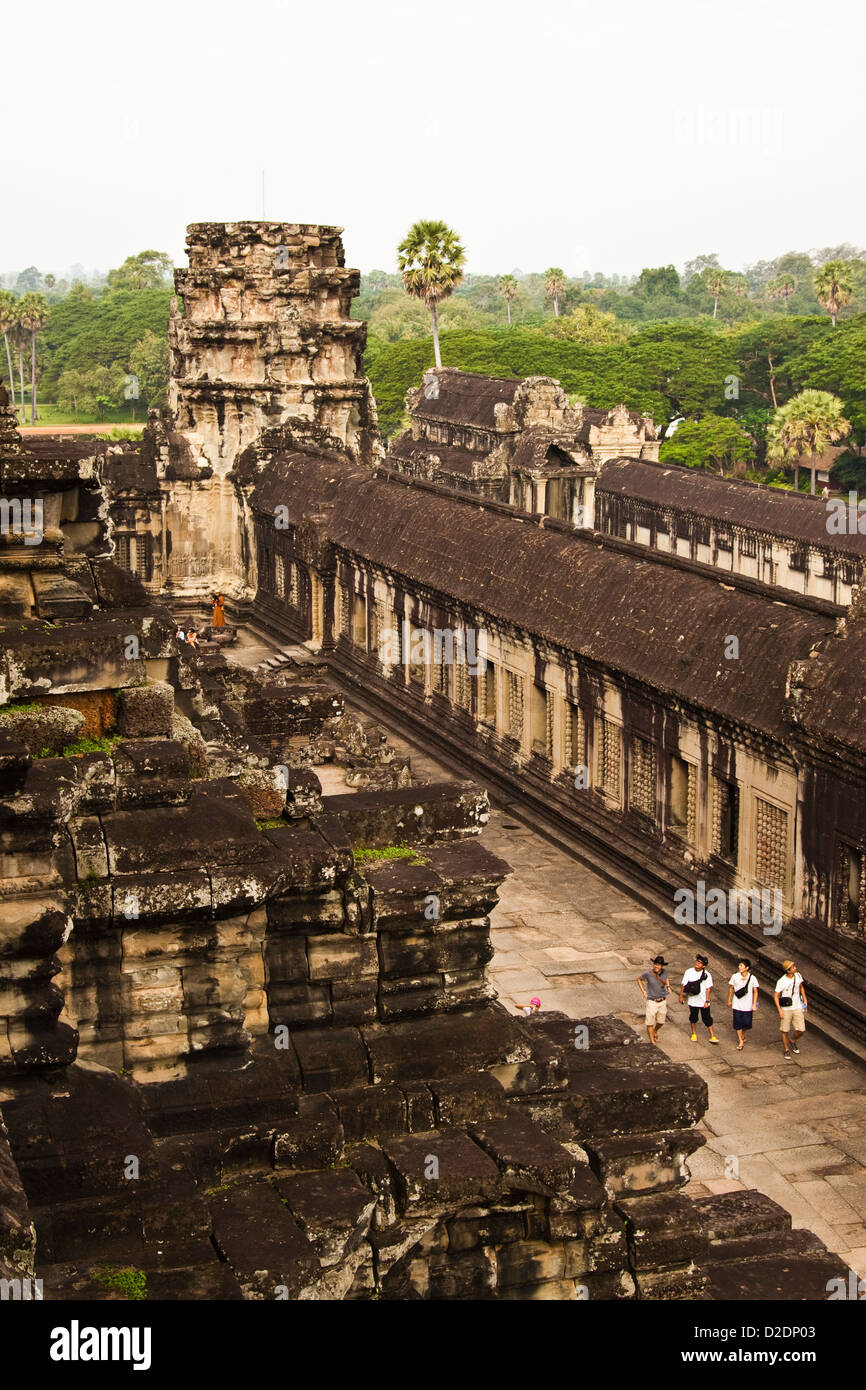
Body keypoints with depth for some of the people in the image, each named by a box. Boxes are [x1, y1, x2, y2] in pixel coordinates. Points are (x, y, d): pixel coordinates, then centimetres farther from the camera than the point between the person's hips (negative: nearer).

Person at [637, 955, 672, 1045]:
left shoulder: (664, 972, -7)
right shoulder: (648, 973, -19)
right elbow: (639, 979, 1)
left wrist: (668, 986, 0)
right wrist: (643, 991, -6)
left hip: (662, 1001, 4)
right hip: (652, 1002, -4)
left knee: (661, 1022, 15)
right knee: (650, 1022, -1)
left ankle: (655, 1031, 47)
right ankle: (652, 1041, 12)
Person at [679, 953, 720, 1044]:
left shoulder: (707, 975, -10)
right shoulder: (689, 972, -7)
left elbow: (708, 989, -7)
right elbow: (683, 985, 1)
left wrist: (707, 1001, -10)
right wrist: (681, 996, 1)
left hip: (703, 1002, -2)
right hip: (693, 1001, 2)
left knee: (707, 1019, 3)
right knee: (693, 1018, 15)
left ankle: (712, 1036, 13)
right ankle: (694, 1034, 33)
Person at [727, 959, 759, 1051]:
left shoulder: (752, 978, -11)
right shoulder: (735, 976, -9)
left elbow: (755, 992, -3)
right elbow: (731, 988, 5)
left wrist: (754, 1005, -6)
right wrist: (729, 1000, 10)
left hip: (748, 1006, 0)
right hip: (737, 1005, 0)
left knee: (747, 1024, 9)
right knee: (738, 1024, 0)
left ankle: (743, 1035, 40)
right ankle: (741, 1042, 14)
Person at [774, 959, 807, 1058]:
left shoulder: (798, 975, -5)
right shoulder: (781, 981, -18)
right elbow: (776, 996, -11)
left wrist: (805, 1000, 10)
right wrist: (780, 1011, -16)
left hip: (798, 1008, 4)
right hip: (786, 1009, -4)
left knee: (801, 1029, 3)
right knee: (785, 1031, 6)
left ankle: (793, 1041, 32)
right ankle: (786, 1050, 26)